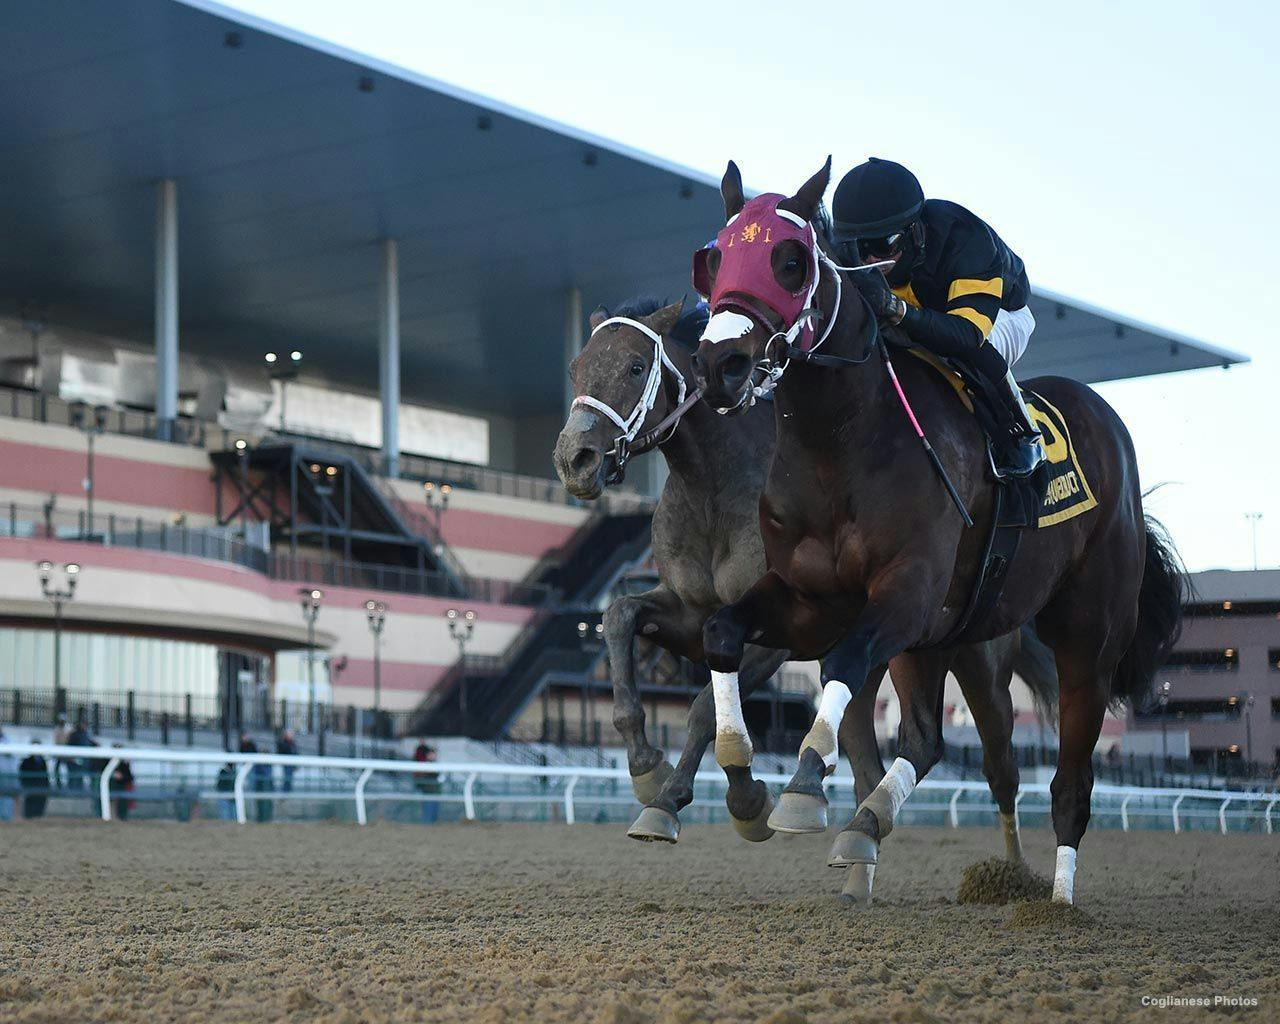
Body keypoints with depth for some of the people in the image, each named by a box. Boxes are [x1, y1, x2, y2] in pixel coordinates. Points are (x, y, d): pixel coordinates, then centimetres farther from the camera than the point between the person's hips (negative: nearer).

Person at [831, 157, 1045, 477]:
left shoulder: (966, 240, -41)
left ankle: (1020, 434, -18)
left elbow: (970, 332, -53)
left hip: (1001, 313, -4)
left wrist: (895, 309, -68)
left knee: (971, 346, -39)